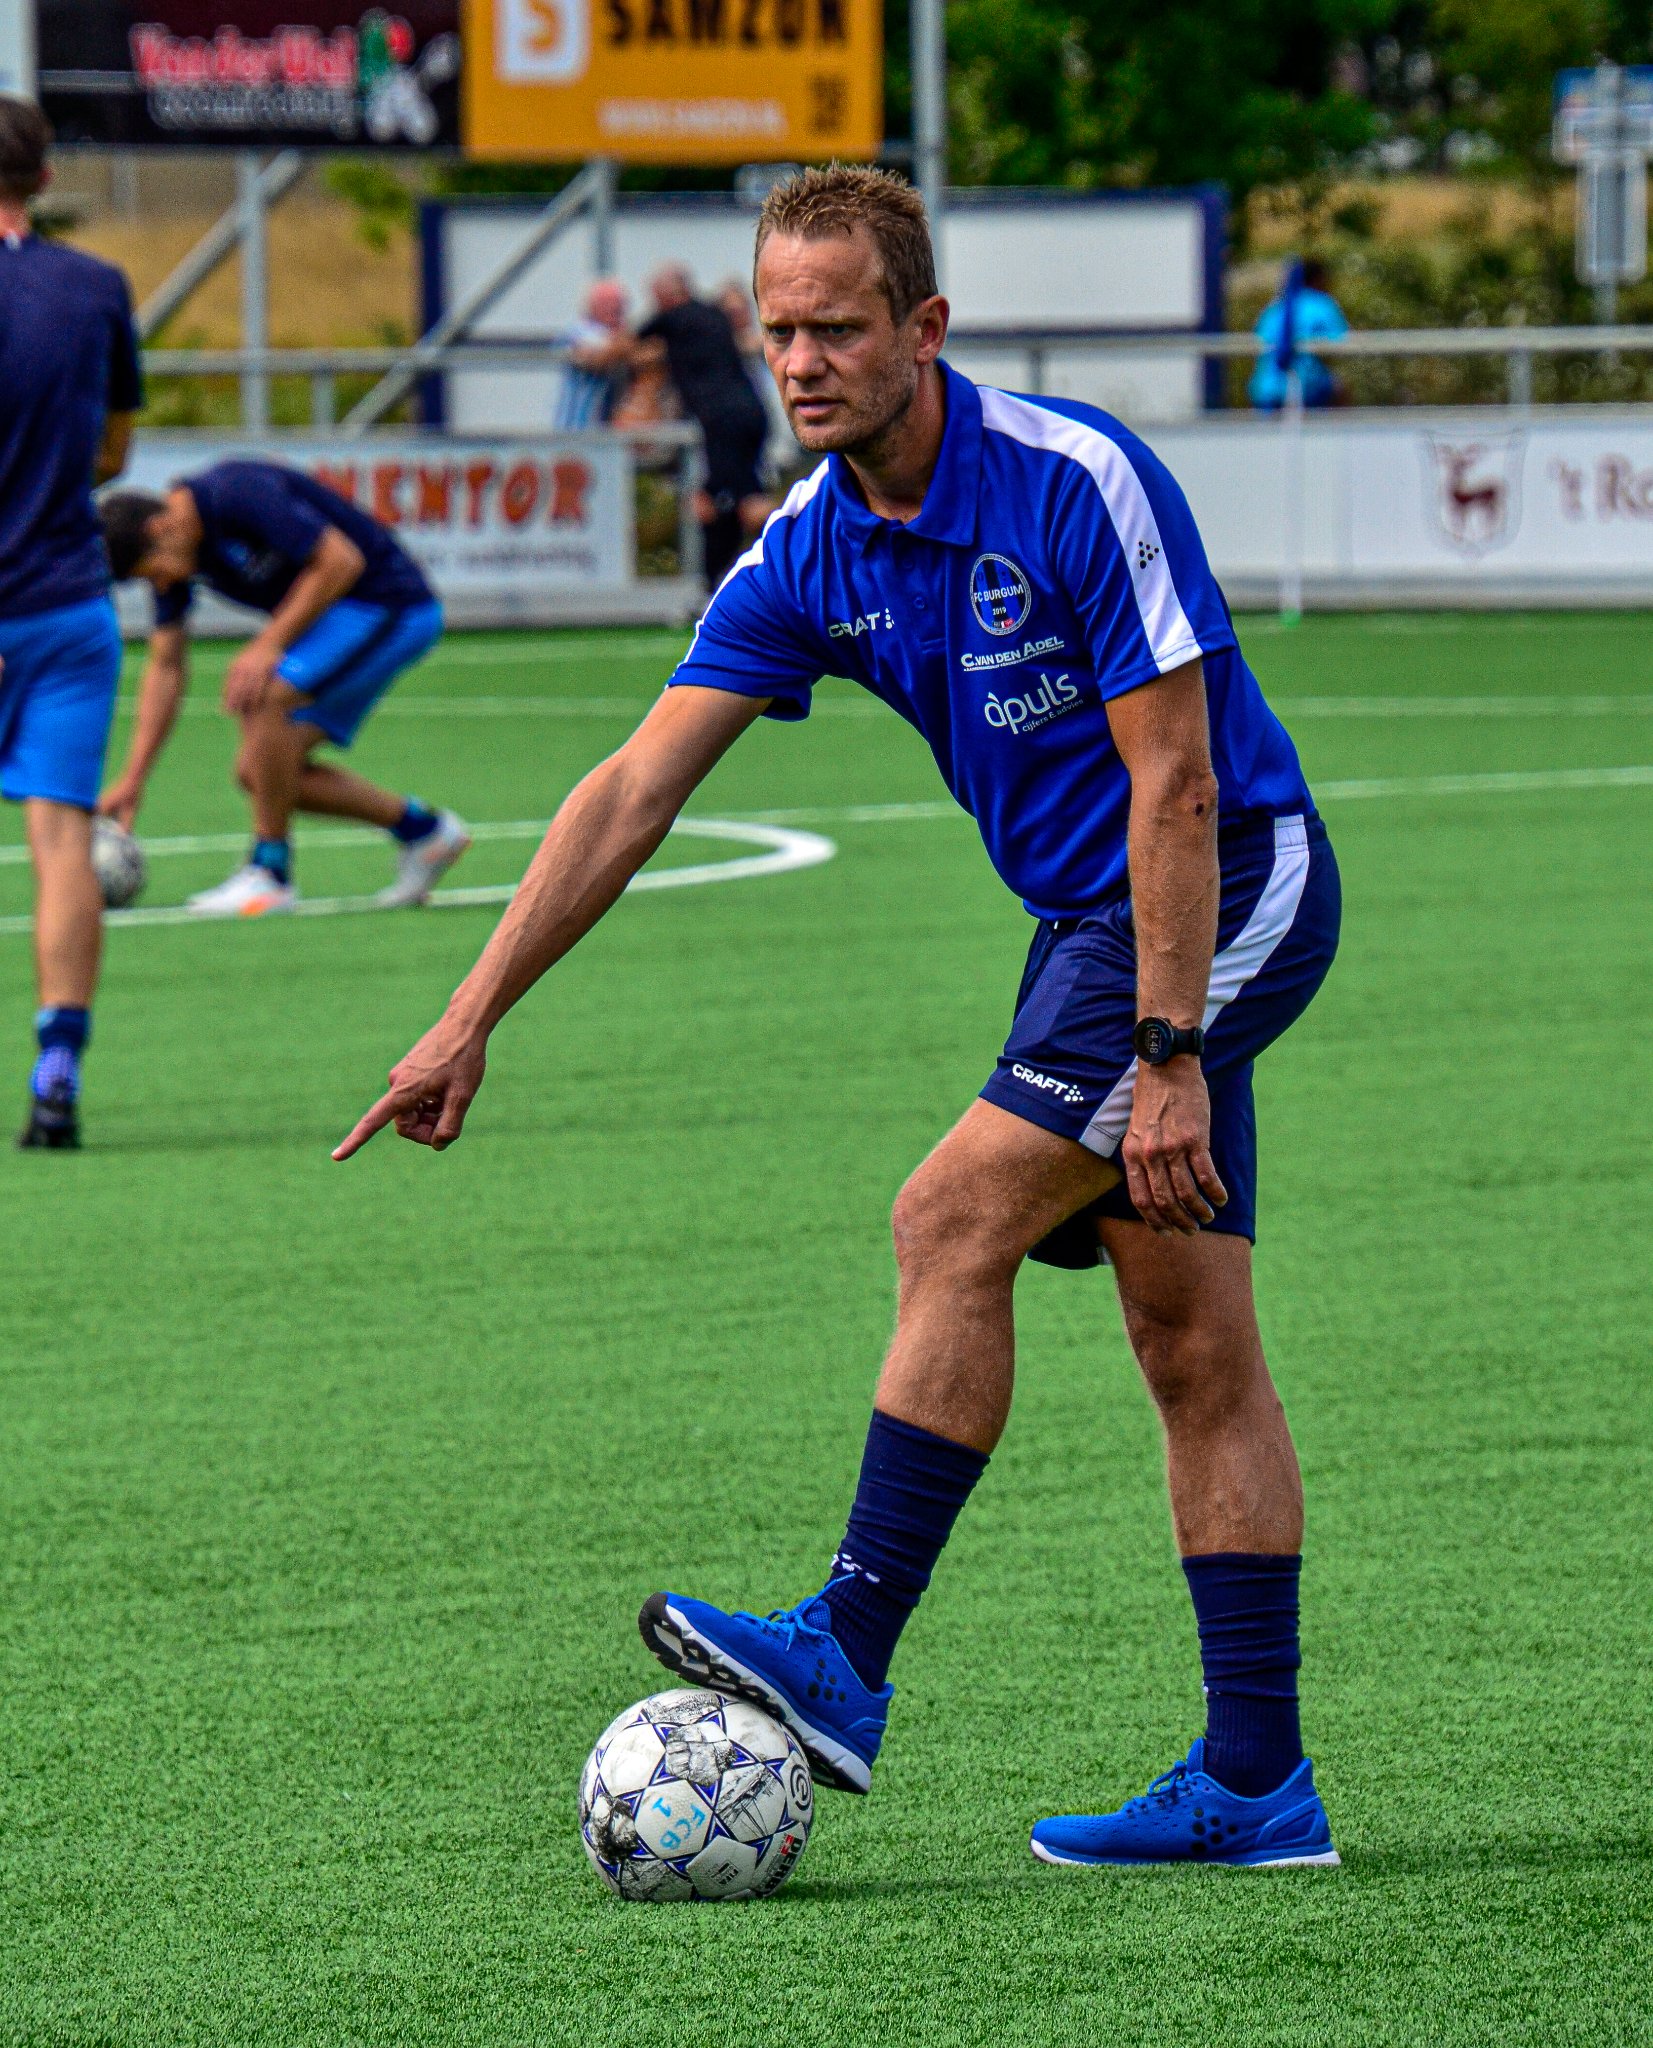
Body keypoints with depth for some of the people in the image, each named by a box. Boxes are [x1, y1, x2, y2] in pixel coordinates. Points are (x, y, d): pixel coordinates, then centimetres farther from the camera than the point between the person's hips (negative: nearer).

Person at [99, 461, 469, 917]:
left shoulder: (240, 495, -26)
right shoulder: (171, 556, 0)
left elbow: (342, 561, -26)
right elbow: (166, 668, 7)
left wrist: (268, 645, -25)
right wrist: (132, 778, 1)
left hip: (389, 605, -9)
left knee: (263, 696, -27)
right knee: (257, 772, 2)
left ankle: (269, 872, -14)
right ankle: (419, 826, 15)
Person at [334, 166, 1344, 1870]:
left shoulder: (1077, 484, -21)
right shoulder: (811, 553, 0)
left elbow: (1177, 786, -21)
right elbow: (637, 786, -1)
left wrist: (1169, 1057, -24)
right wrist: (471, 1019, -5)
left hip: (1230, 888, -8)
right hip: (1089, 916, 8)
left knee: (955, 1220, -16)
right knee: (1192, 1343, 6)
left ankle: (844, 1662, -12)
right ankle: (1257, 1781, 6)